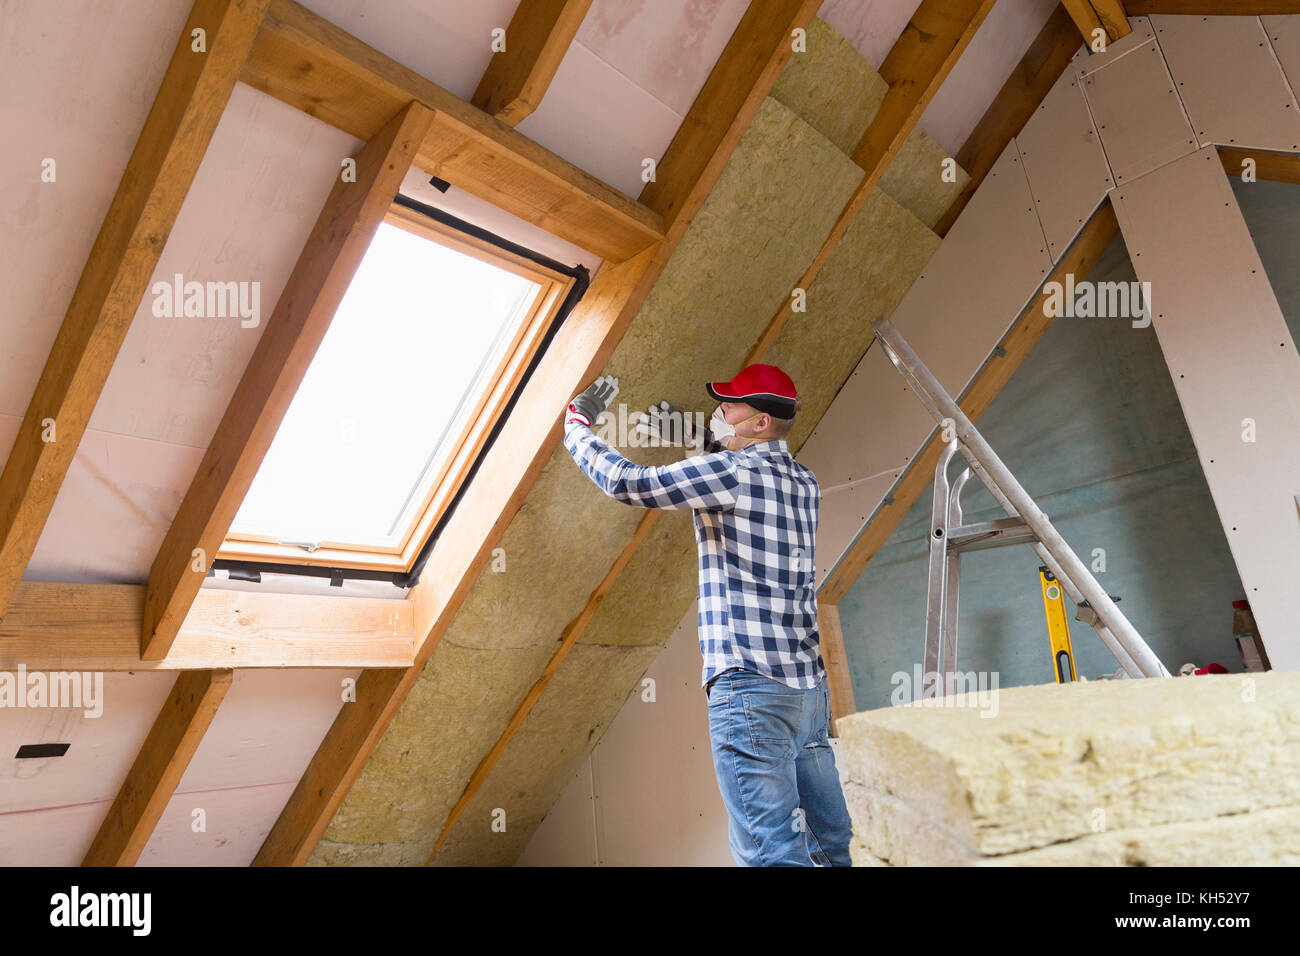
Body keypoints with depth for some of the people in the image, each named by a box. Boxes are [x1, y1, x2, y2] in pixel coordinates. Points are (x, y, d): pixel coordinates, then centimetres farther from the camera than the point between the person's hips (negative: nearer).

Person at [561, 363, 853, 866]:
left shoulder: (731, 470, -9)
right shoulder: (804, 484, 15)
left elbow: (627, 482, -9)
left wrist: (577, 423, 7)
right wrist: (695, 441, 31)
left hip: (750, 684, -9)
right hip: (809, 682, 9)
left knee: (771, 850, -5)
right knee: (834, 844, 13)